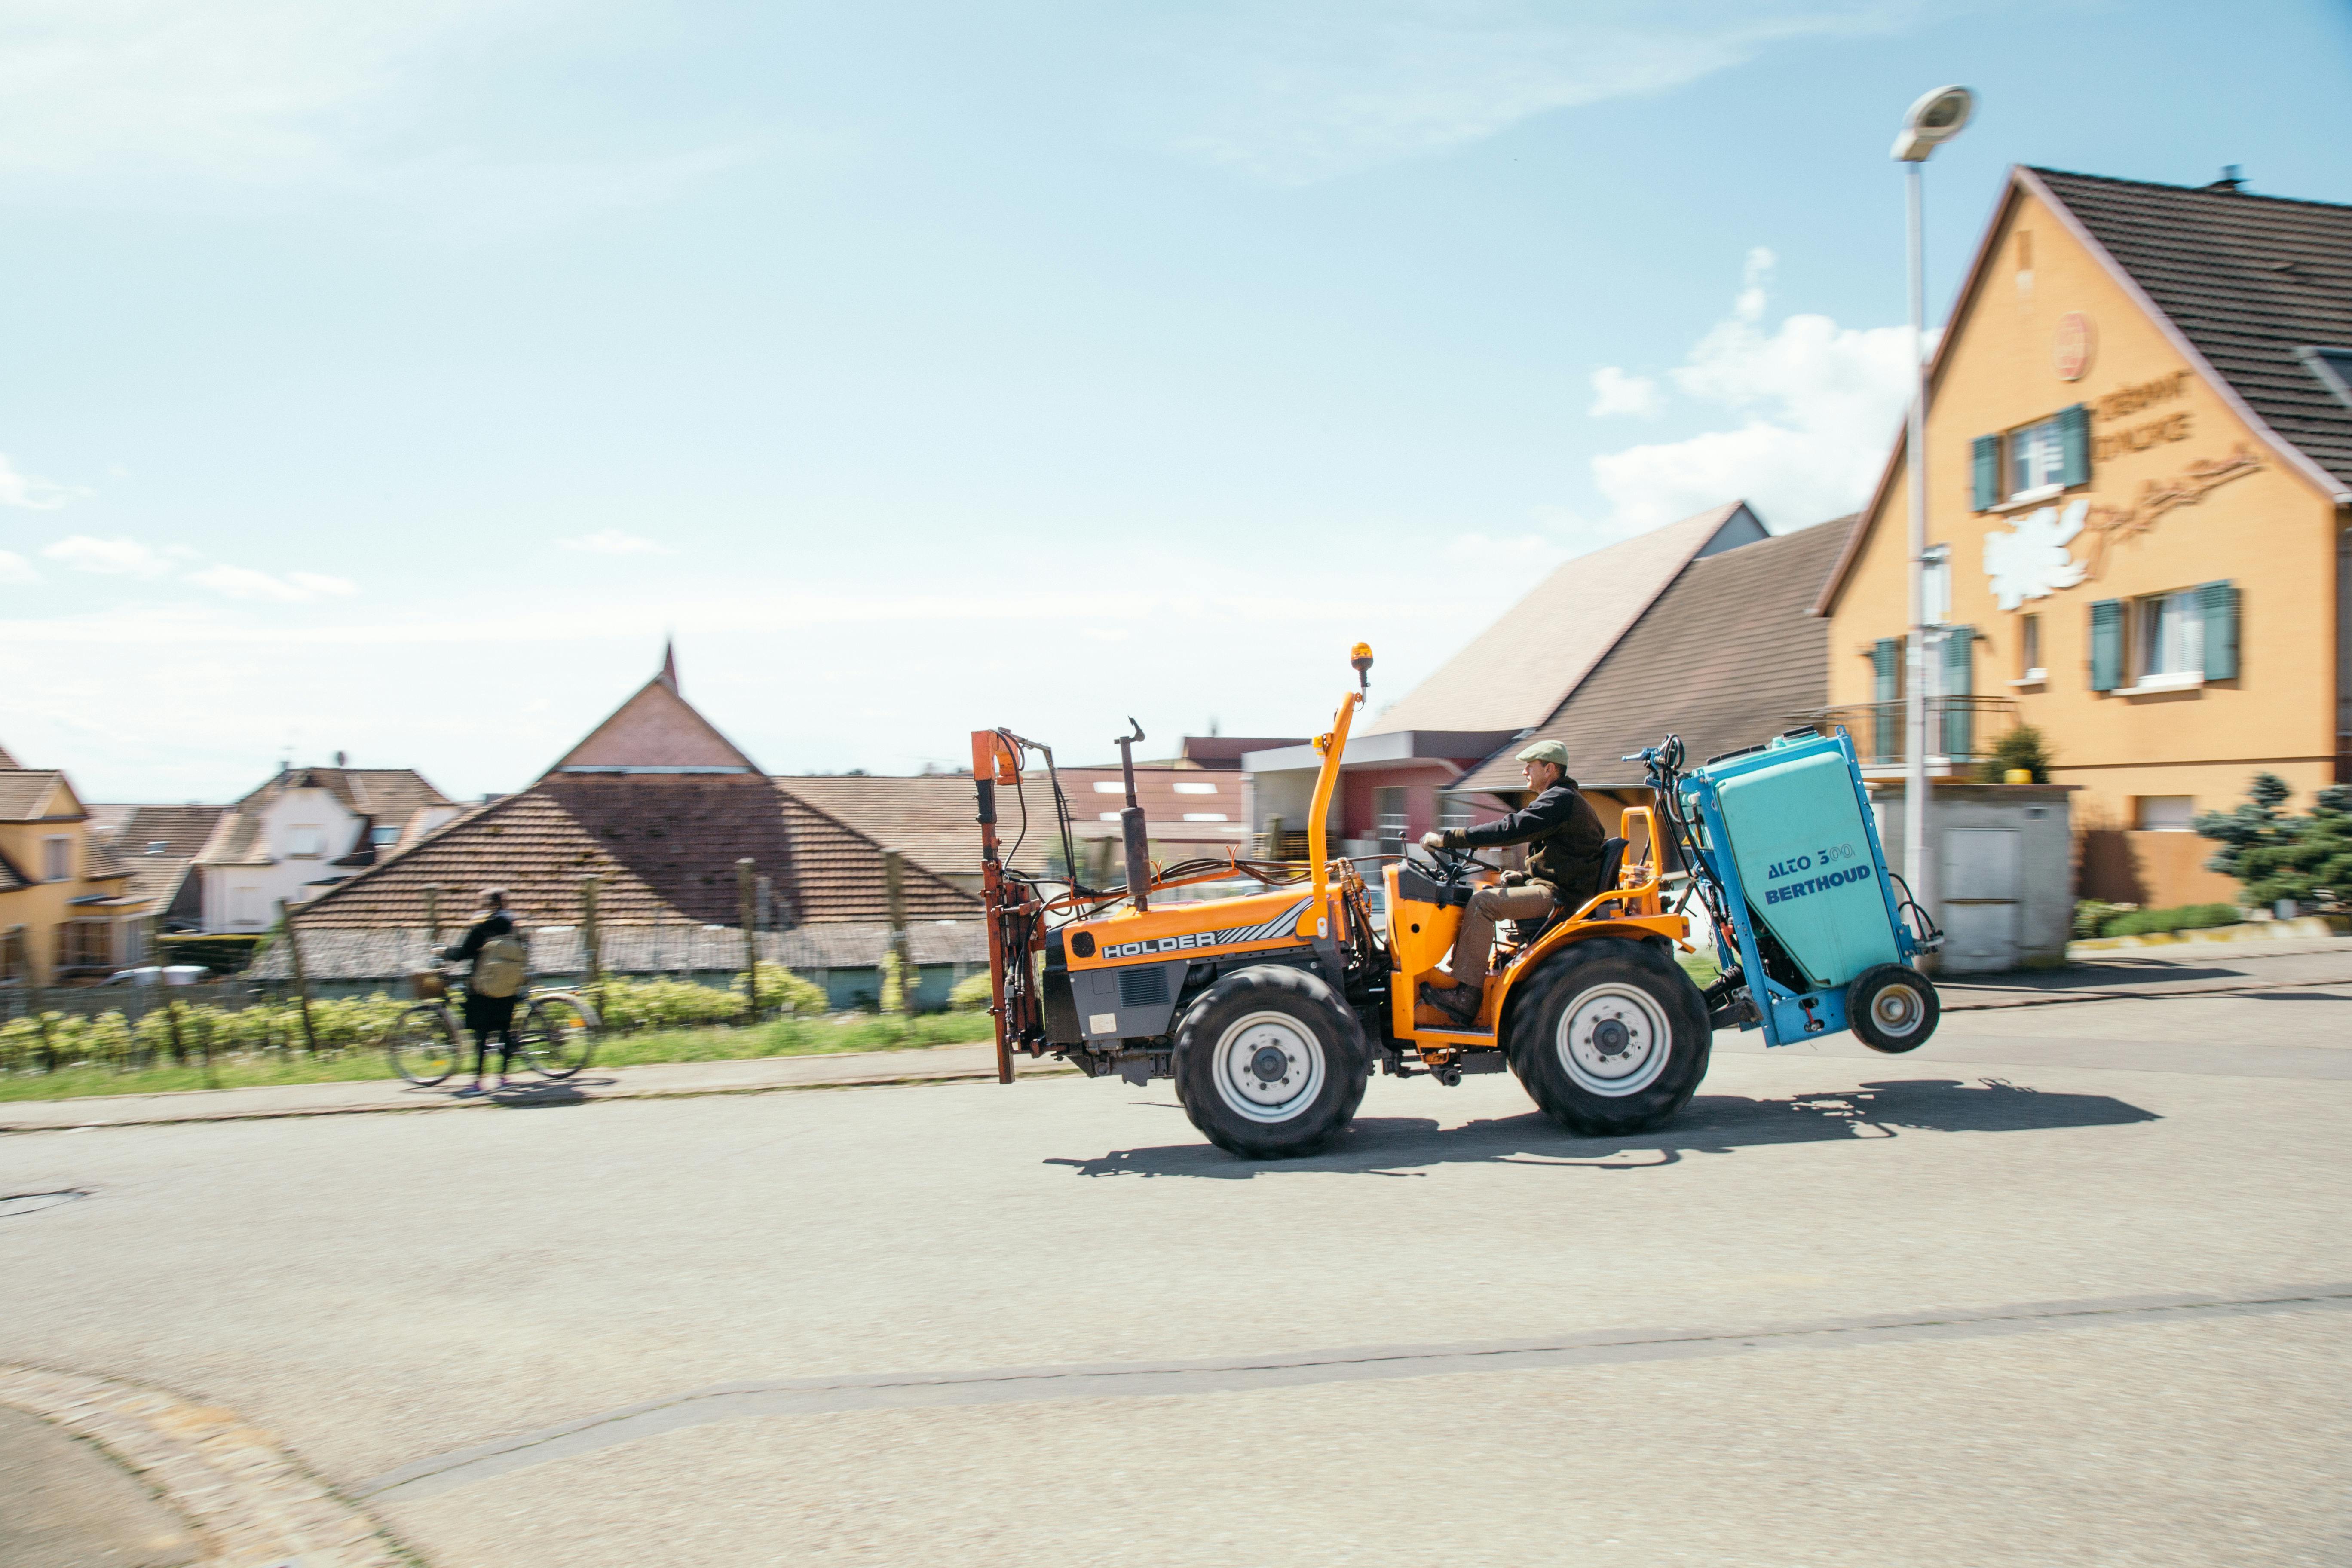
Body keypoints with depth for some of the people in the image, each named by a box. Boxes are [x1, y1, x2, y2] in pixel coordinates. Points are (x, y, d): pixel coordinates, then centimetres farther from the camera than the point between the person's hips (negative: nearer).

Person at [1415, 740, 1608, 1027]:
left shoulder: (1560, 800, -14)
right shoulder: (1560, 800, 20)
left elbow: (1508, 830, -24)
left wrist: (1447, 839, -23)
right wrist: (1520, 879, 12)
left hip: (1559, 896, -11)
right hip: (1554, 888, 11)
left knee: (1483, 903, -23)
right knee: (1479, 897, 11)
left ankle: (1466, 998, -24)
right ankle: (1452, 969, 5)